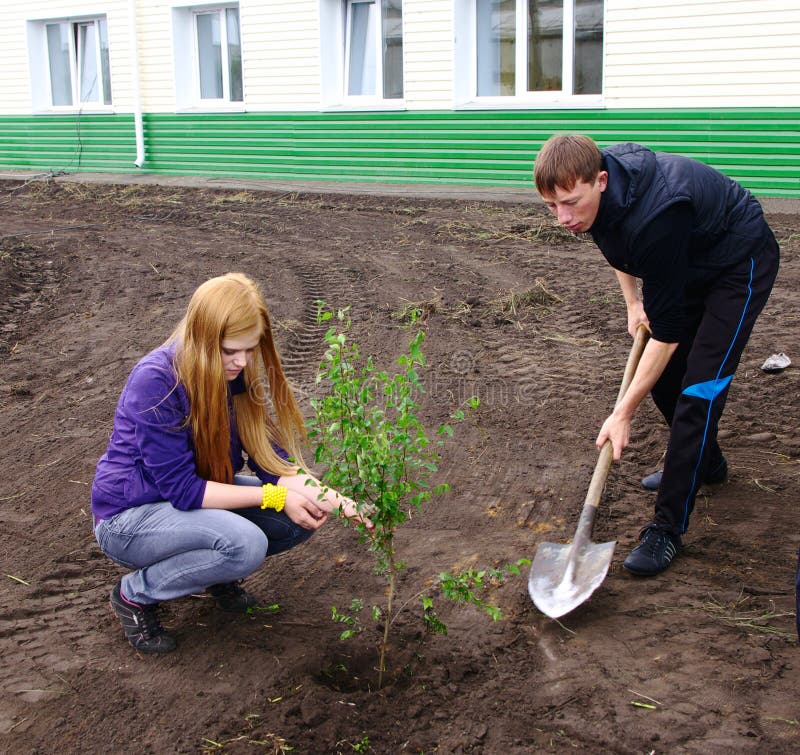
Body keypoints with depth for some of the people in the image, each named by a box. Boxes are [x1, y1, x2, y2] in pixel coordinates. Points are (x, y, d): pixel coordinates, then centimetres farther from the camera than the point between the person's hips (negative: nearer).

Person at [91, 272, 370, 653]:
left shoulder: (237, 371, -8)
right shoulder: (156, 381, -29)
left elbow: (267, 453, -6)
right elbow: (180, 488, -28)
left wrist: (323, 493, -23)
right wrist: (275, 497, -28)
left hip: (199, 494, 7)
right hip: (129, 518, -7)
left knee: (302, 516, -12)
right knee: (246, 543, -32)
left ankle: (213, 568, 10)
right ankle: (134, 594, -8)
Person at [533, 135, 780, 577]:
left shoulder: (655, 217, -42)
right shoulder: (596, 189, -17)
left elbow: (667, 330, -34)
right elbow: (618, 245, 9)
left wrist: (624, 413, -30)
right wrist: (633, 302, 3)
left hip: (741, 266, -8)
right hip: (688, 265, 9)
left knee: (699, 387, -16)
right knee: (662, 375, 12)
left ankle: (667, 527, -10)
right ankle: (705, 463, 37)